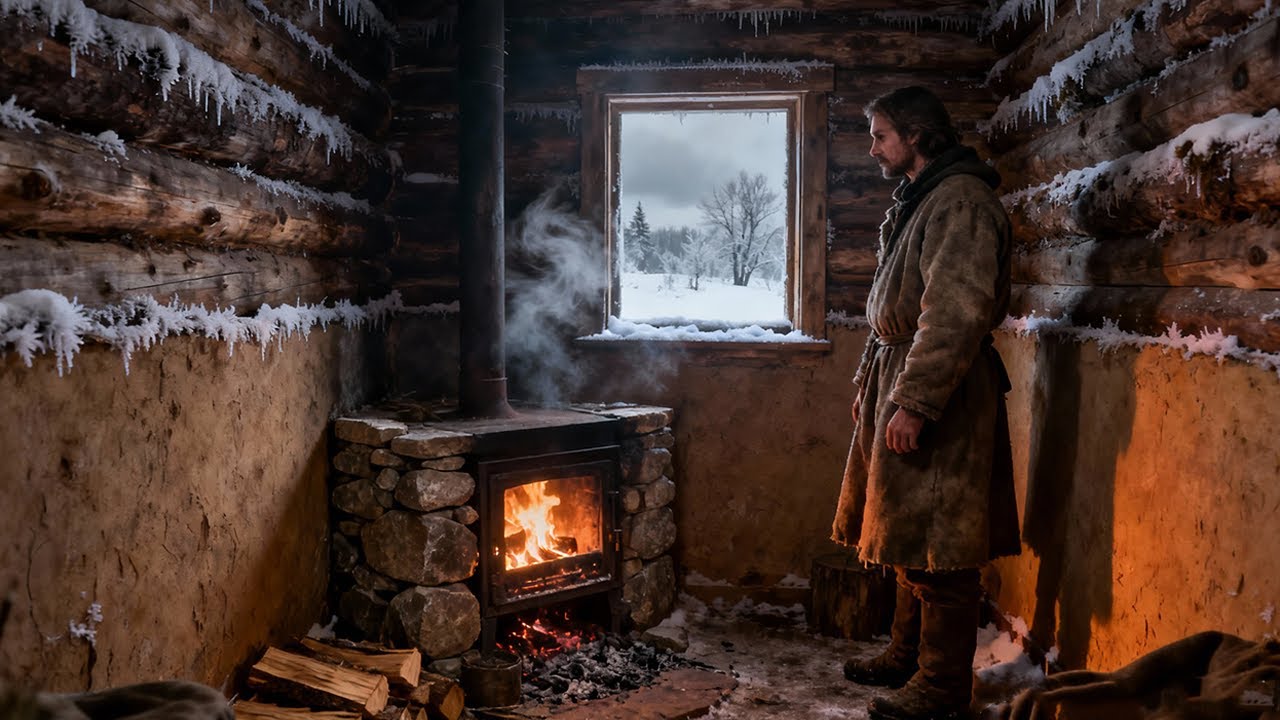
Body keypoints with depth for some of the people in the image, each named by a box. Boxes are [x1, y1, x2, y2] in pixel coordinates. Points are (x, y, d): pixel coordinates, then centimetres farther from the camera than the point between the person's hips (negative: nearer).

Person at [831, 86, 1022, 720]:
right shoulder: (914, 201, 18)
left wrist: (914, 402, -26)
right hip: (897, 381, 10)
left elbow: (955, 315, -23)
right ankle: (907, 656, 29)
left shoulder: (961, 200, -14)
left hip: (938, 389, -10)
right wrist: (868, 381, 23)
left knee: (936, 547, -3)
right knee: (907, 533, 17)